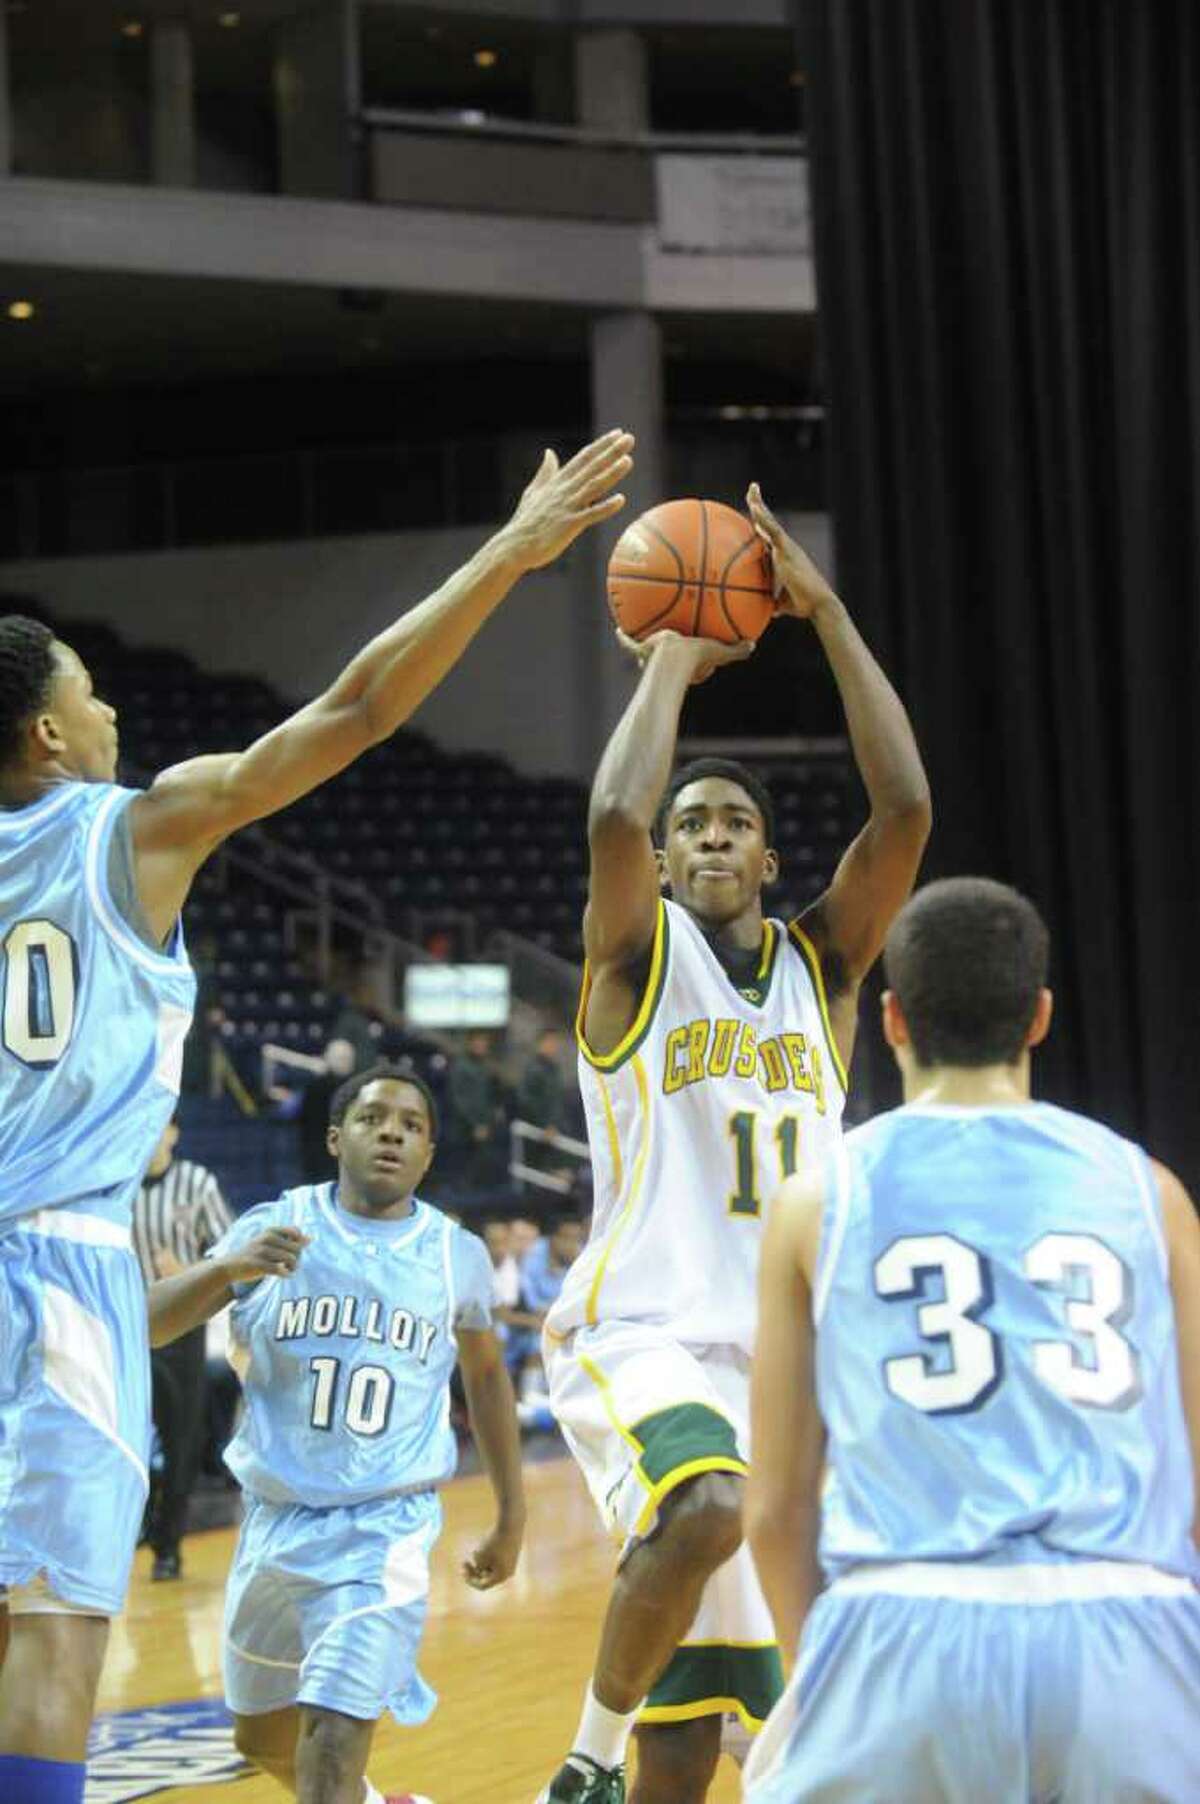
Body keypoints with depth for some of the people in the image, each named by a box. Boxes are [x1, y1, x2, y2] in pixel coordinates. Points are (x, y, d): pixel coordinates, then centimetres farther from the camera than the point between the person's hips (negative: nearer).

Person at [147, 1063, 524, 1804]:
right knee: (263, 1736, 20)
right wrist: (226, 1269, -31)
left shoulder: (457, 1256, -1)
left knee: (336, 1737, -20)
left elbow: (486, 1373, 16)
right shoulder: (276, 1227, -4)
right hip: (276, 1520, 3)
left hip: (386, 1528, -2)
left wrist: (512, 1516, 17)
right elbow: (148, 1325, -12)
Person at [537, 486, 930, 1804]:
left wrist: (827, 617, -2)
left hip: (789, 1360, 5)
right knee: (705, 1515, -36)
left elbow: (904, 810, 0)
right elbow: (613, 819, -18)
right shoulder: (636, 956, 4)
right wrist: (672, 661, -4)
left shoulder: (820, 965, 14)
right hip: (642, 1337, -5)